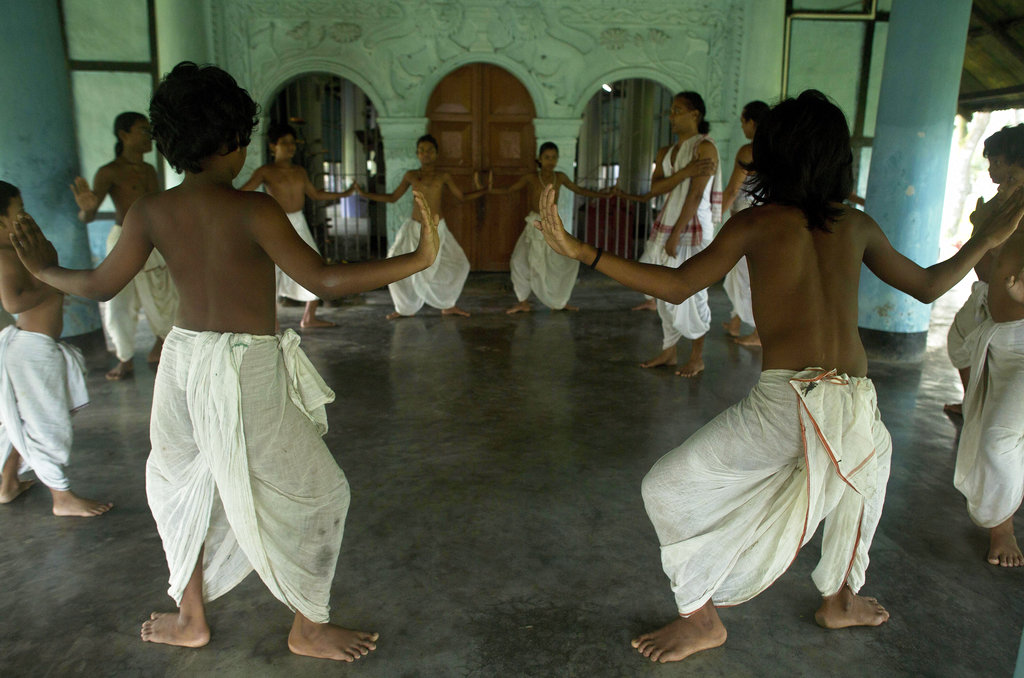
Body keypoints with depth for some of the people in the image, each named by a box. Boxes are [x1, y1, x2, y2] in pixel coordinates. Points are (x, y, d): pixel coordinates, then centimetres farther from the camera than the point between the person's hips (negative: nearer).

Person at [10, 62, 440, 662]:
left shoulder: (151, 212, 0)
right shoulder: (253, 209, -17)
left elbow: (98, 285, 8)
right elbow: (324, 280, -24)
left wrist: (44, 269, 29)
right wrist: (419, 259, -23)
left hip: (184, 360, 7)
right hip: (246, 370, -6)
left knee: (181, 484, 28)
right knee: (317, 493, 11)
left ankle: (190, 619, 43)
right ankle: (310, 629, 24)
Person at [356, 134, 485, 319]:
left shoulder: (444, 177, 3)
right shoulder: (411, 176, 4)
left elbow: (461, 197, 8)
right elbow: (392, 197, 9)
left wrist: (485, 190, -4)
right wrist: (365, 194, 2)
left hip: (437, 229, 0)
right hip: (414, 228, 0)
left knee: (458, 264, -2)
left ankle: (448, 305, 19)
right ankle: (406, 308, 12)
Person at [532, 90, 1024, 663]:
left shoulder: (757, 223, 0)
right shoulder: (857, 225, 11)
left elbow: (678, 285, -9)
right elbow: (929, 286, 22)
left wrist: (581, 251, -7)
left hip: (786, 403, -5)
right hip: (855, 406, 6)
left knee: (668, 488, 9)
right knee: (871, 458, 40)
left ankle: (702, 620, 21)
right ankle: (842, 599, 50)